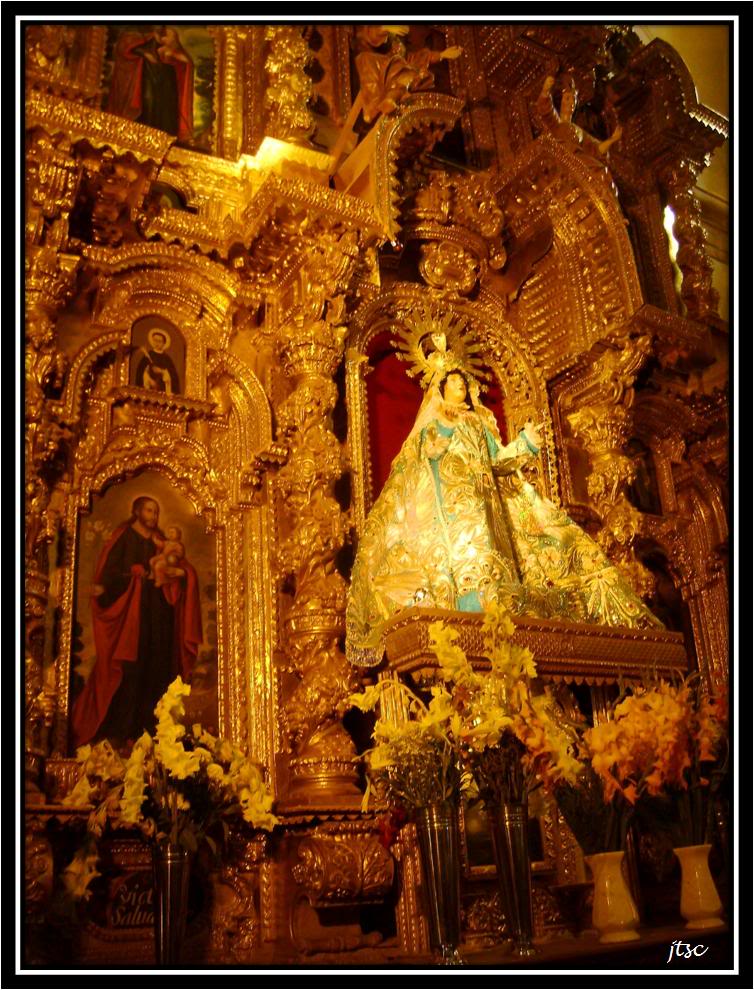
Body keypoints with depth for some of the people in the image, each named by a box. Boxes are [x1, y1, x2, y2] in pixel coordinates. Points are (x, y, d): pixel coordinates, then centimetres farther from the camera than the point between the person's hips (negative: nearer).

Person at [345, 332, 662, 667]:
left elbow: (498, 458, 17)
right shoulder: (433, 421, 16)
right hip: (450, 497, -4)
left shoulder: (479, 423, 27)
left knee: (487, 550, -12)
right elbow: (427, 451, -3)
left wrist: (526, 441, 7)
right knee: (465, 551, -23)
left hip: (482, 499, 4)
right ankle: (472, 615, -33)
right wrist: (447, 428, -11)